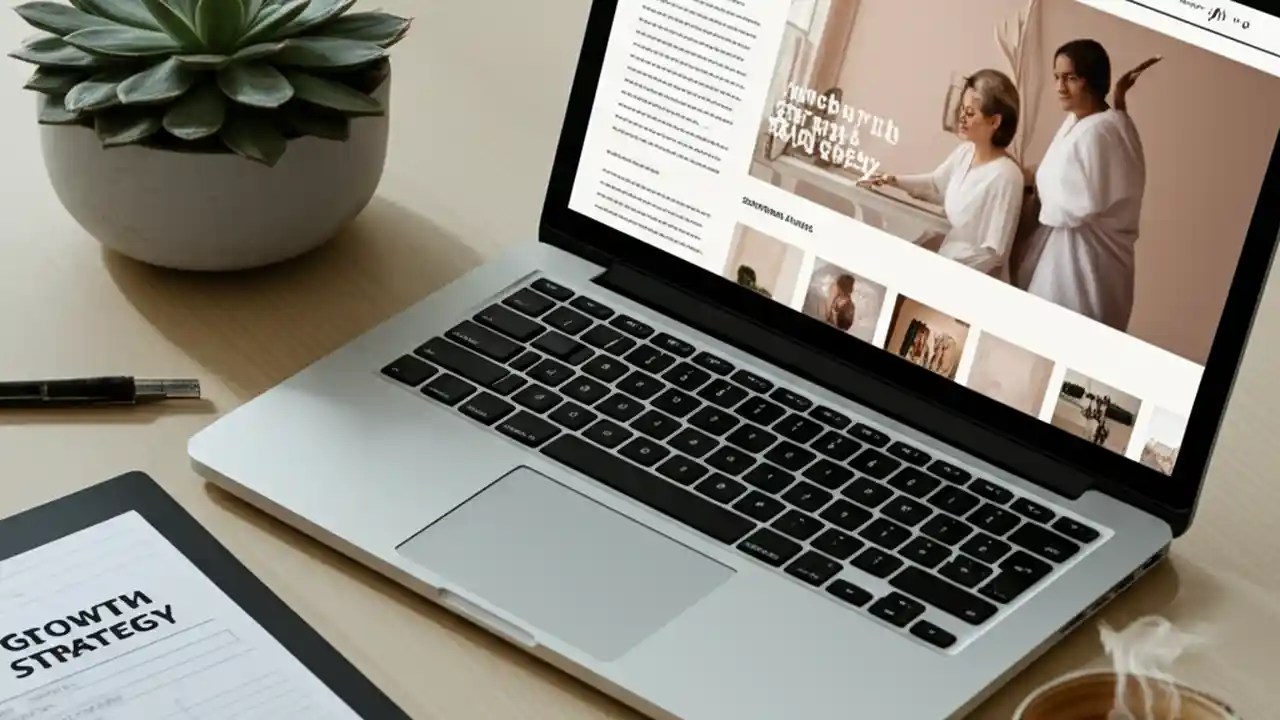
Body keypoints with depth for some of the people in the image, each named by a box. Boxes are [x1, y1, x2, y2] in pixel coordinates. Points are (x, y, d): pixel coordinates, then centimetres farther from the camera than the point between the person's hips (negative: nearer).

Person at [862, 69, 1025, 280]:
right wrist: (893, 181, 6)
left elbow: (994, 253, -22)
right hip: (948, 265, 7)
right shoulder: (965, 152, -2)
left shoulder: (1005, 176, -26)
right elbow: (936, 184, 21)